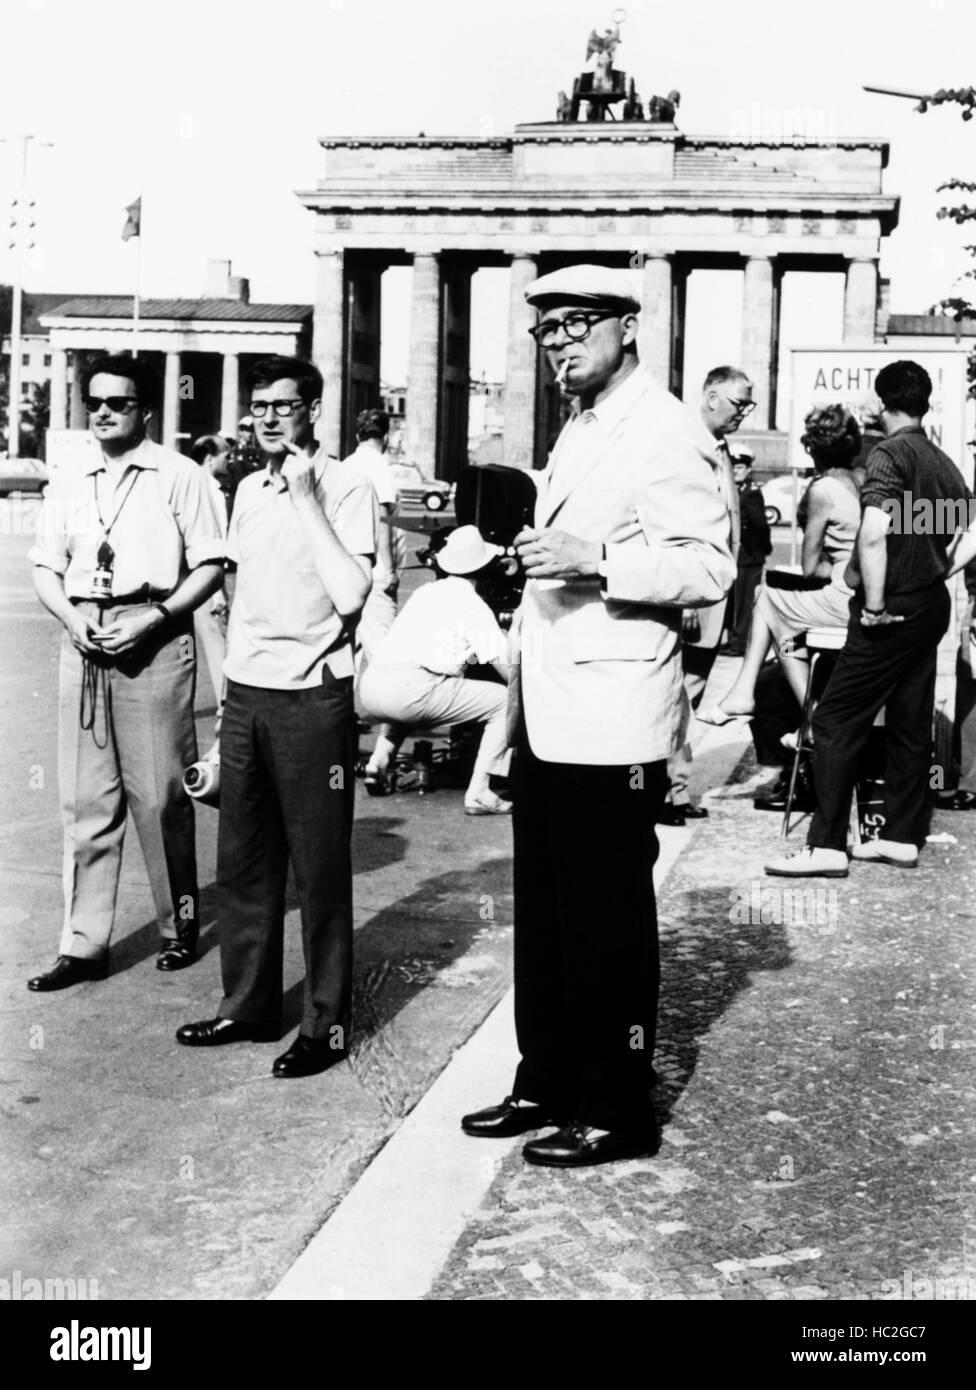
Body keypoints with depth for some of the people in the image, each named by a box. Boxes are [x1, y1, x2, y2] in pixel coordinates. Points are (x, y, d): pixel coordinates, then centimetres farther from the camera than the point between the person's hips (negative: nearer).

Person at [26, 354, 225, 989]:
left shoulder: (178, 477, 1)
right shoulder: (68, 484, 15)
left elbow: (209, 567, -3)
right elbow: (46, 568, 15)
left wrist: (154, 619, -14)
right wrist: (72, 619, -4)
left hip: (154, 643, -4)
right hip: (84, 644, 4)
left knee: (160, 794, 2)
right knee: (86, 799, 5)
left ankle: (179, 925, 19)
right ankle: (84, 944, 10)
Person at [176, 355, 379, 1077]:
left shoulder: (347, 486, -8)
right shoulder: (249, 490, 13)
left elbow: (351, 595, -20)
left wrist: (306, 501, -19)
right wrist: (231, 680, 16)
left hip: (312, 696, -6)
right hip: (245, 694, 7)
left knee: (320, 868, 1)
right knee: (242, 862, 12)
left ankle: (327, 1025, 11)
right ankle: (248, 1005, 25)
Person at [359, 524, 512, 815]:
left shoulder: (425, 592, 23)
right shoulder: (473, 605, 4)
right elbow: (503, 661, 2)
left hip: (370, 685, 8)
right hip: (413, 690, -7)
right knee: (505, 702, 2)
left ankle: (380, 761, 28)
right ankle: (479, 793, -5)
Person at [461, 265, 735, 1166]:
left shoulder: (662, 432, -10)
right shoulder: (581, 430, 19)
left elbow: (711, 567, -17)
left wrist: (595, 561, -26)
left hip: (610, 722, -9)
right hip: (548, 715, 9)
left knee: (608, 923, 0)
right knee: (542, 915, 14)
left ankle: (619, 1113, 12)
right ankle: (547, 1084, 27)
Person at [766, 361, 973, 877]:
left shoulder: (890, 454, -13)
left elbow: (874, 533, -26)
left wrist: (875, 603, -19)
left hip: (892, 612, -8)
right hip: (933, 605, 8)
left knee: (836, 722, -5)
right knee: (911, 723, 13)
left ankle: (827, 846, -7)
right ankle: (902, 837, 19)